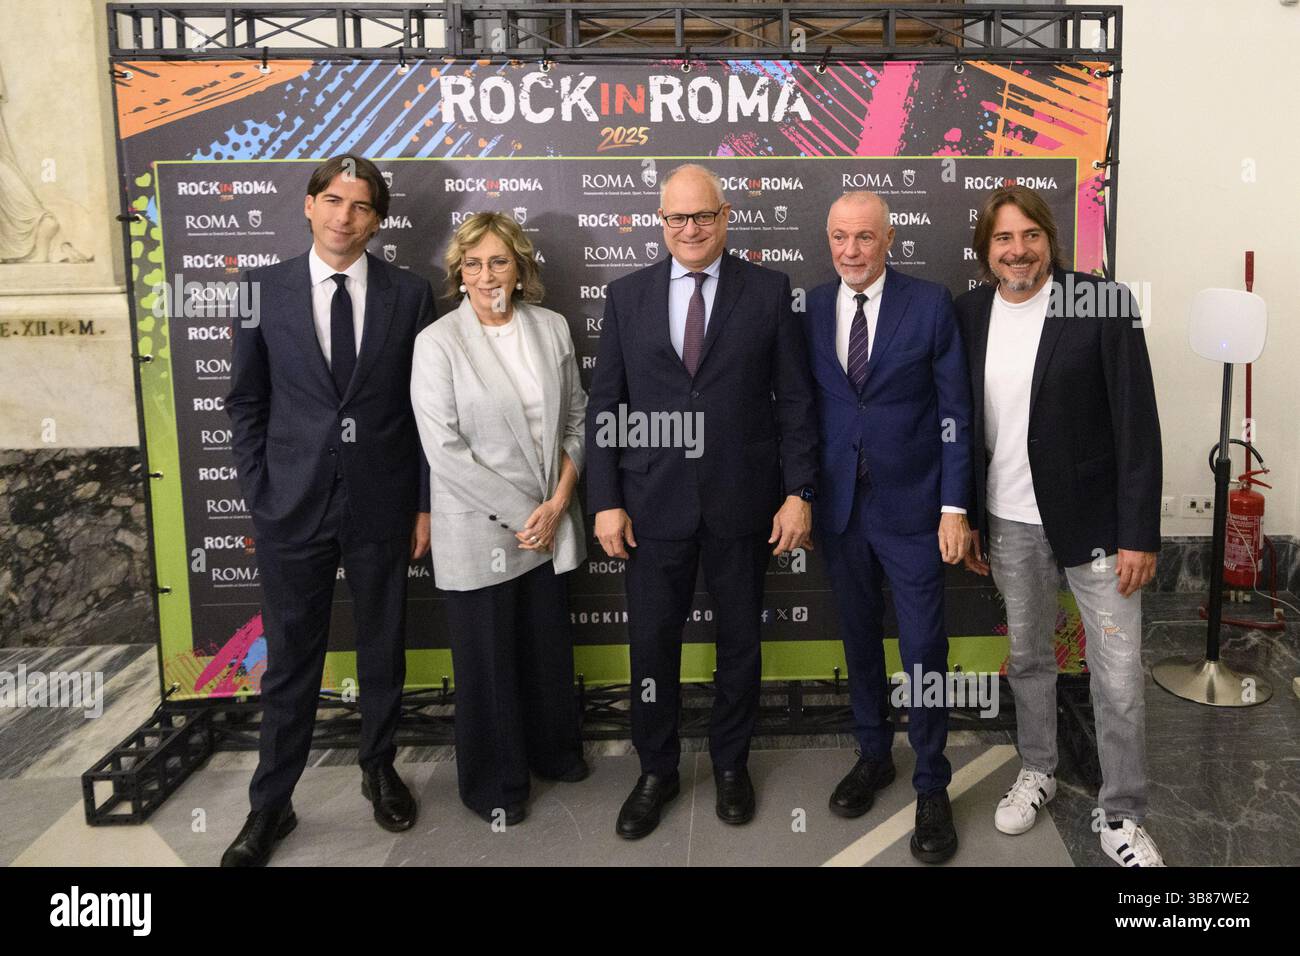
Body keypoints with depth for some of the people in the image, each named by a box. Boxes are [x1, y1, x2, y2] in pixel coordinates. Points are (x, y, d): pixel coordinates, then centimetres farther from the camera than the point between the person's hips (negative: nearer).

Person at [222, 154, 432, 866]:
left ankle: (379, 769, 37)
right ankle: (270, 805, 25)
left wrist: (426, 504, 1)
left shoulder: (410, 295, 0)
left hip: (382, 505, 1)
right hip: (292, 505, 0)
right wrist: (258, 494, -1)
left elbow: (426, 407, 2)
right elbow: (246, 402, 5)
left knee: (383, 649, 15)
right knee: (289, 660, 9)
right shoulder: (263, 289, 1)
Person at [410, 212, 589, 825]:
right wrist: (519, 513, -14)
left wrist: (557, 504, -6)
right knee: (487, 658, 10)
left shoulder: (551, 328, 1)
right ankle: (494, 783, 30)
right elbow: (444, 450, -15)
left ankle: (553, 748, 43)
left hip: (548, 525, 4)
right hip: (478, 531, -4)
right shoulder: (437, 344, -11)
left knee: (549, 647, 18)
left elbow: (575, 419, 5)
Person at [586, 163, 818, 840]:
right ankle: (656, 771, 29)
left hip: (742, 502, 0)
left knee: (740, 639, 13)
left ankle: (730, 764, 35)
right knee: (651, 641, 8)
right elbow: (604, 406, 3)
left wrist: (798, 492, -6)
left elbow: (794, 399, 0)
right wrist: (605, 501, -3)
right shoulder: (626, 296, 4)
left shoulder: (768, 290, 0)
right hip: (654, 503, 1)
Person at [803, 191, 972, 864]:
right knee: (859, 638, 16)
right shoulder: (810, 310, 2)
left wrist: (954, 506, -9)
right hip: (838, 506, 3)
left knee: (923, 650, 2)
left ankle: (931, 787, 19)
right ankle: (873, 753, 35)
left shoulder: (930, 304, -6)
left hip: (911, 506, -3)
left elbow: (955, 411, -5)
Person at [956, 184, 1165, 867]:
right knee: (1028, 658, 18)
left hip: (1094, 522, -3)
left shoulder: (1103, 305, -11)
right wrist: (967, 517, 7)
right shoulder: (969, 314, 2)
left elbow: (1137, 424, -11)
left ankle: (1122, 820, 20)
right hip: (1010, 526, 4)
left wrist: (1139, 534, -13)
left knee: (1119, 679, 2)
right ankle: (1037, 772, 39)